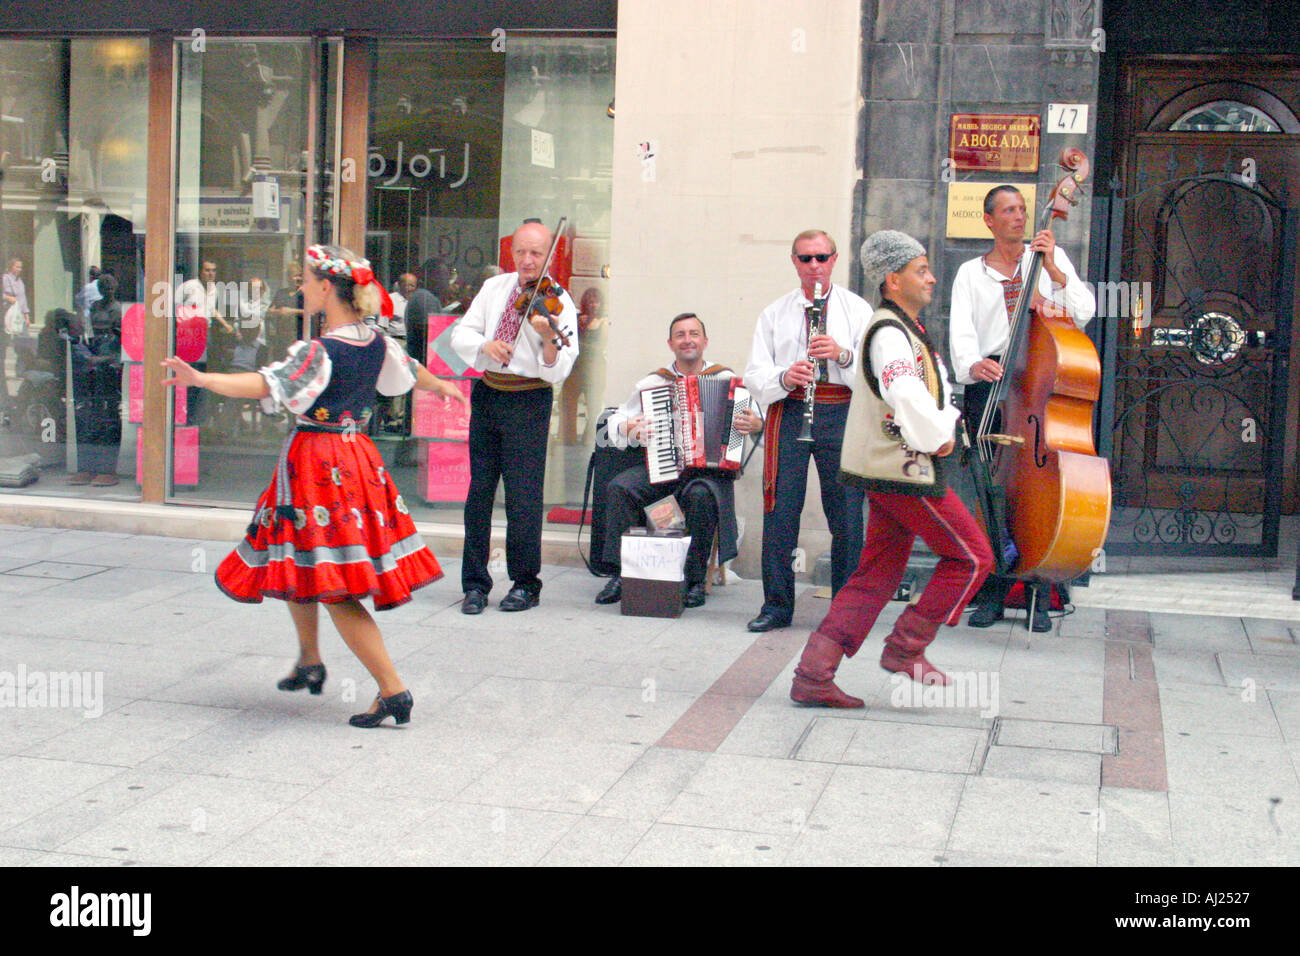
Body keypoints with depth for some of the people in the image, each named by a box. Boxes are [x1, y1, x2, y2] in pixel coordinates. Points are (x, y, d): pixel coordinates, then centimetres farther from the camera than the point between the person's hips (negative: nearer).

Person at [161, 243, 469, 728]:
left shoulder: (319, 351, -17)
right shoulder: (376, 341, 6)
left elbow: (266, 384, -30)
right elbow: (412, 371, 25)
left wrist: (199, 378, -38)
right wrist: (444, 387, 46)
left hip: (316, 460, -8)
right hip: (357, 453, 8)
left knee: (334, 589, -6)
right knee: (299, 562, 26)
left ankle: (393, 689, -10)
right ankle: (309, 661, 37)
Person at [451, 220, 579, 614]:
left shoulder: (558, 304, -5)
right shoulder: (495, 288, 10)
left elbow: (557, 373, -13)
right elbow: (460, 334, 5)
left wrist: (550, 341, -32)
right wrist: (484, 345, -15)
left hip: (529, 402, -4)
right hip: (487, 394, 4)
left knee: (523, 496, -4)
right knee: (479, 490, 5)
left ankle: (525, 584, 11)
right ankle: (475, 583, 14)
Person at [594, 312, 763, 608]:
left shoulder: (727, 380, 8)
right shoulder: (652, 383, 13)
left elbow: (757, 417, 5)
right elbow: (615, 421, 17)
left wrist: (756, 424, -18)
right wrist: (627, 428, -5)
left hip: (710, 469, -3)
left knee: (700, 494, -36)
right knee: (620, 487, -23)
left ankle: (696, 580, -20)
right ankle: (620, 574, -15)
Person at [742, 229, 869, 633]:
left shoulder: (857, 309, 11)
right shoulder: (774, 313, 15)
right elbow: (755, 375, 8)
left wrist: (842, 355, -18)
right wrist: (784, 377, -12)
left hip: (841, 414, -1)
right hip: (789, 412, 1)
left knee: (846, 512, -1)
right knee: (780, 510, -2)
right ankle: (777, 606, 8)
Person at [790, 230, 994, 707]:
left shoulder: (904, 329, 19)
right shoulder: (889, 332, -15)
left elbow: (932, 395, 26)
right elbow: (908, 399, -31)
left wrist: (942, 428, 7)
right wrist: (938, 438, -16)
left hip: (894, 471, 10)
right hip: (905, 472, -10)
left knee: (877, 576, 9)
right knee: (971, 557, 2)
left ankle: (813, 676, 6)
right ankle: (905, 649, 7)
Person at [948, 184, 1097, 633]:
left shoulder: (1051, 256, 14)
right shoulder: (970, 273, 14)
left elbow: (1084, 313, 2)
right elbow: (961, 335, 0)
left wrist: (1054, 271, -10)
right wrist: (972, 365, -21)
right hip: (990, 382, 1)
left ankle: (1038, 596, -2)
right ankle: (992, 592, 6)